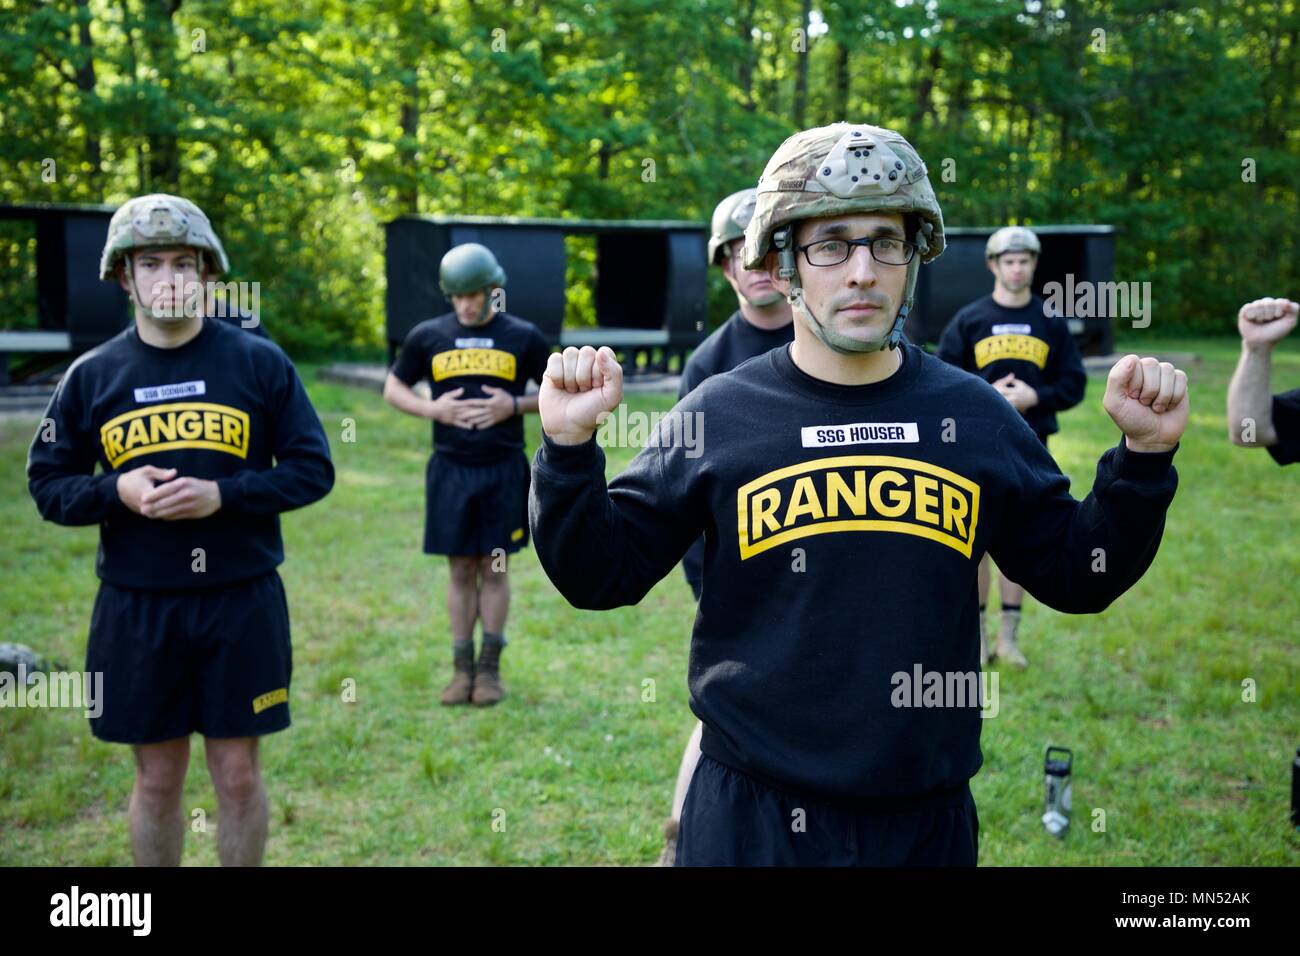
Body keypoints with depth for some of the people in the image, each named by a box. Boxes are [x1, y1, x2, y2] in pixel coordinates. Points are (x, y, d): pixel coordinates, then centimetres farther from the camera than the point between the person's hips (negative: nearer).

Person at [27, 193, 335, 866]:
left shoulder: (259, 363, -1)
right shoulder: (93, 375, 3)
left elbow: (313, 469, -2)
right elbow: (47, 483, 7)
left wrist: (222, 494, -16)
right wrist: (118, 492, -13)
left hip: (241, 601, -1)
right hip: (136, 606, 1)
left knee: (238, 774, 8)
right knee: (158, 779, 12)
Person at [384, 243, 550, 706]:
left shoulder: (523, 337, 1)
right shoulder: (428, 336, 4)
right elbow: (393, 389, 12)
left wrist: (514, 406, -10)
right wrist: (432, 409, -6)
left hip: (504, 469, -1)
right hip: (450, 469, 1)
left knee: (494, 569, 5)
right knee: (461, 570, 7)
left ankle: (490, 667, 15)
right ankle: (461, 667, 16)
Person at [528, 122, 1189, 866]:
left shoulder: (974, 414, 1)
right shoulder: (720, 414, -5)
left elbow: (1078, 576, 8)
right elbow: (599, 575, -1)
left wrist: (1143, 456, -4)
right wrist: (571, 448, -15)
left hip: (928, 812, 2)